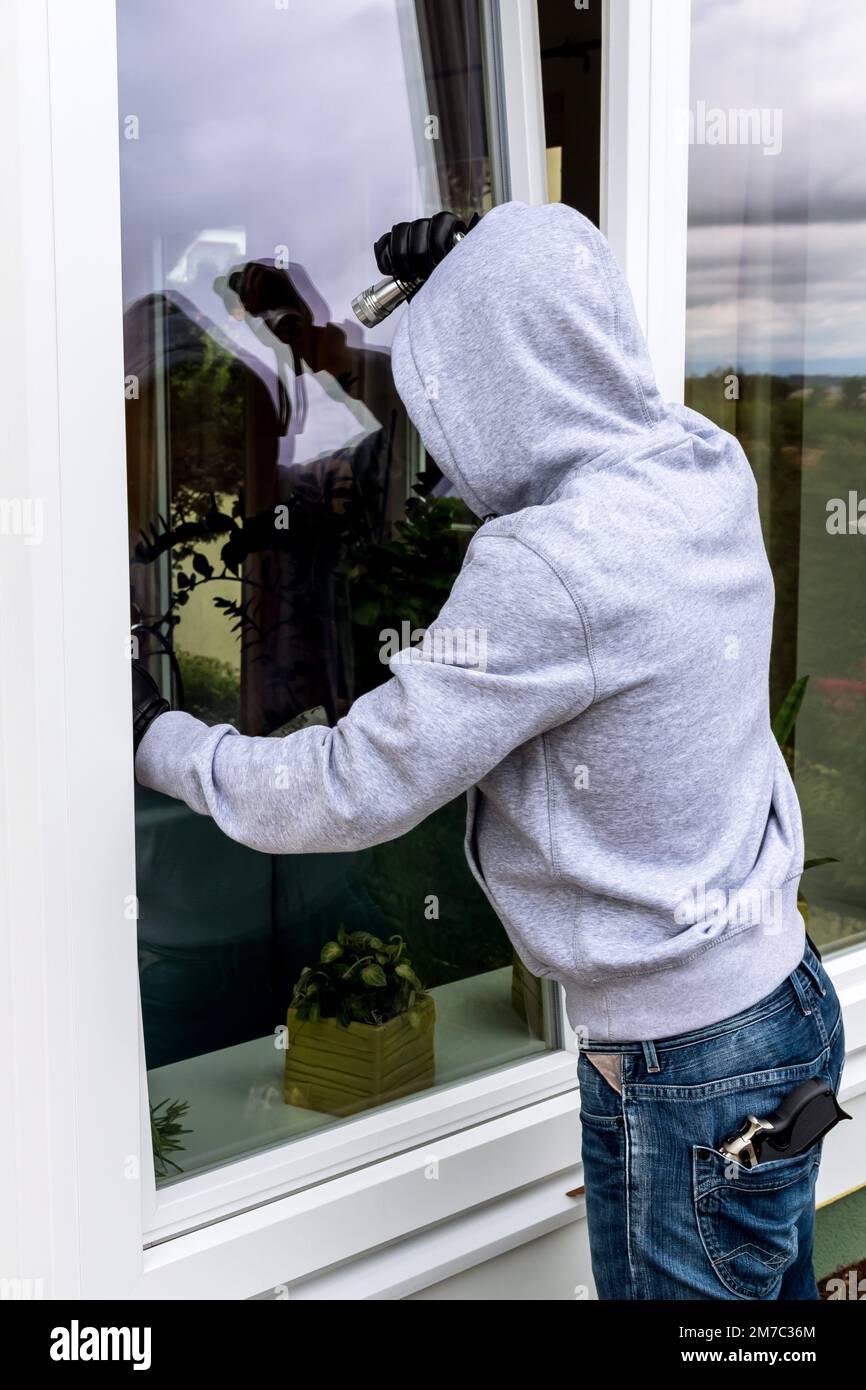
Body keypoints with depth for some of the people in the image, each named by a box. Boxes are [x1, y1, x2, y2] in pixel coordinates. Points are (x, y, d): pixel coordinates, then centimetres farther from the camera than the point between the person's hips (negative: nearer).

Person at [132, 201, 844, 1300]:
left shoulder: (547, 566, -27)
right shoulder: (708, 468, -3)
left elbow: (357, 790, -19)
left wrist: (162, 744, -4)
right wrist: (471, 292, 21)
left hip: (681, 1068, -9)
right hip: (787, 1000, 9)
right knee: (769, 1286, 24)